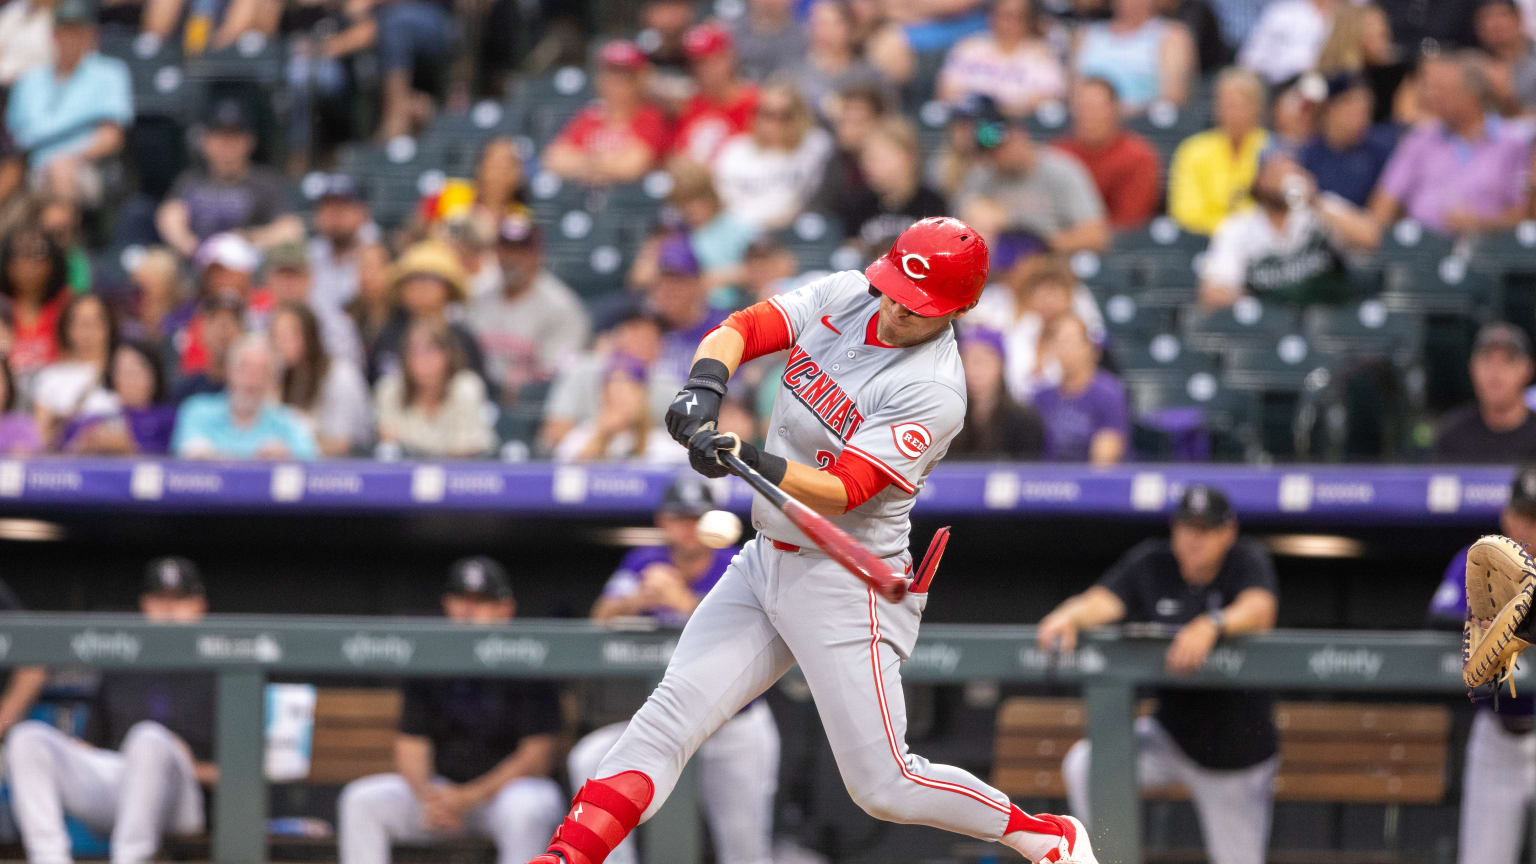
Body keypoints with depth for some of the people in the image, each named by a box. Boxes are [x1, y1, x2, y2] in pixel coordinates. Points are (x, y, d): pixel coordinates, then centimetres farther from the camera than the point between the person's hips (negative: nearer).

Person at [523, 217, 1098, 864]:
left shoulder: (934, 392, -20)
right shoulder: (845, 295, 1)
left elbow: (840, 494, -25)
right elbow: (741, 329, -4)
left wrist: (750, 462, -40)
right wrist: (705, 385, -25)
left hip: (846, 585, -6)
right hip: (765, 562, 6)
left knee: (884, 786, -6)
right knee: (669, 714, -6)